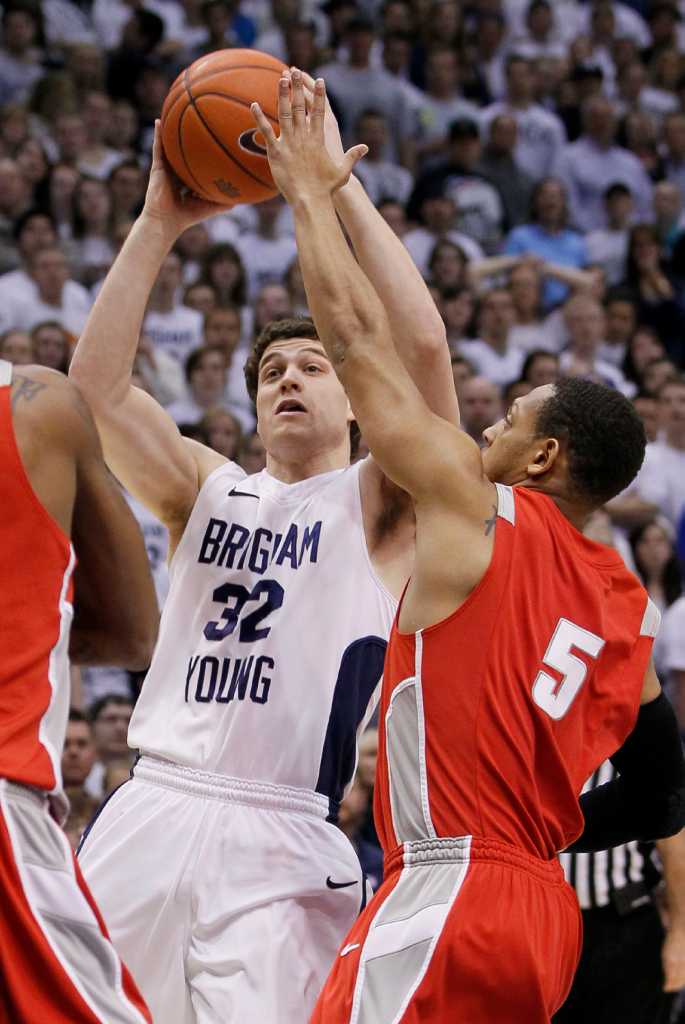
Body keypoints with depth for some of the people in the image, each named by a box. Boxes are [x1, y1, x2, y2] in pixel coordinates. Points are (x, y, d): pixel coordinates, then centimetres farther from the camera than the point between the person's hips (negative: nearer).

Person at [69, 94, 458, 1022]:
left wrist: (338, 186, -8)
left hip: (277, 848, -4)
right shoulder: (208, 490, 19)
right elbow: (96, 385, 4)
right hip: (149, 818, 4)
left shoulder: (376, 504, 7)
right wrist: (161, 223, -1)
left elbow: (422, 349, -10)